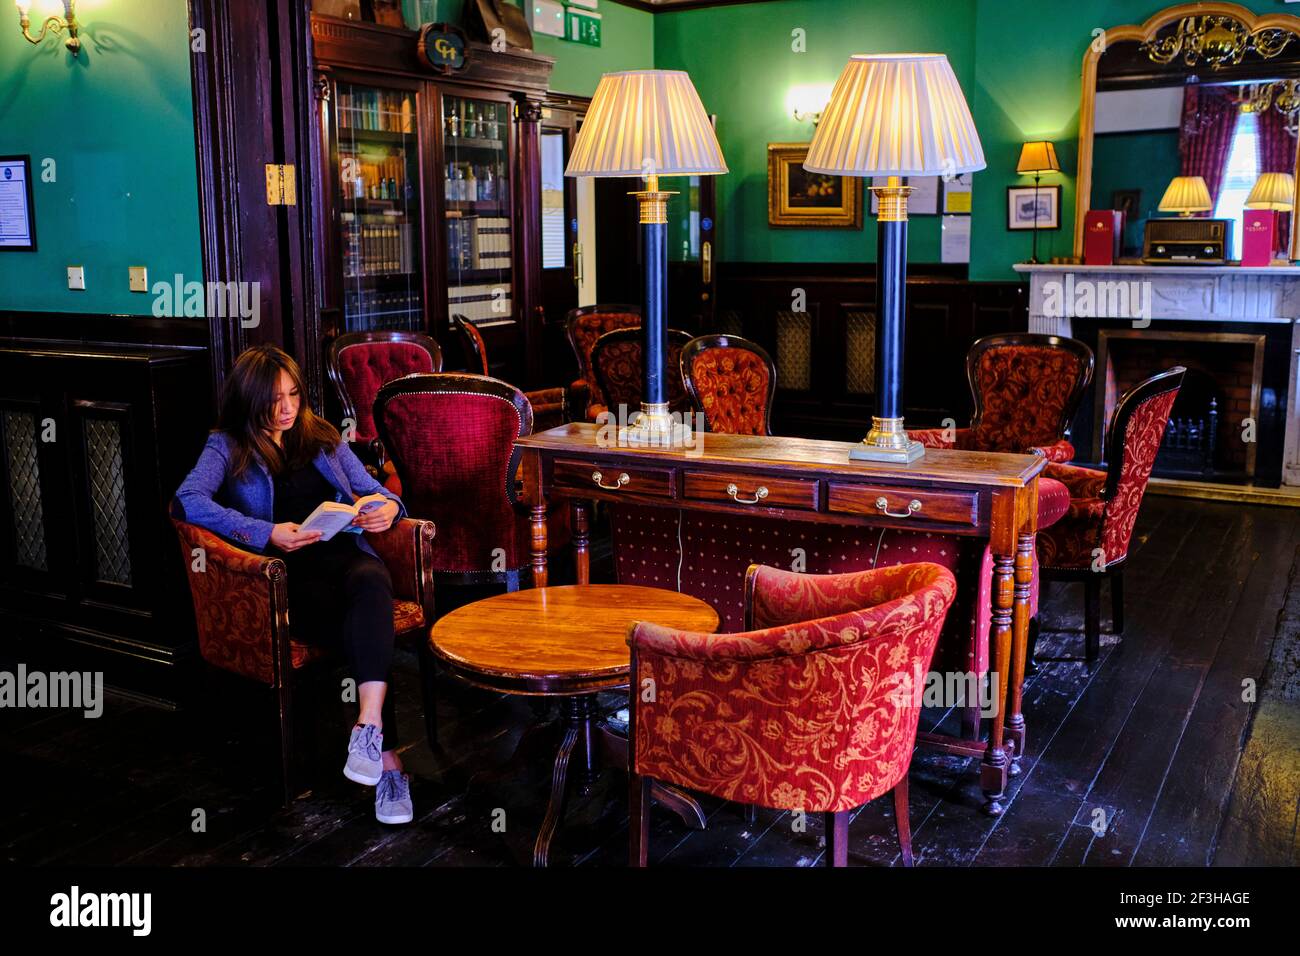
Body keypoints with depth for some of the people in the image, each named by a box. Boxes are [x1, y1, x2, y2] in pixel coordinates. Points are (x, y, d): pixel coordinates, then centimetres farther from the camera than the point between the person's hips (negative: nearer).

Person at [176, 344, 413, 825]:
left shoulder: (321, 436, 23)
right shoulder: (228, 447, 10)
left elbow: (372, 489, 24)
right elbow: (188, 500, -9)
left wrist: (388, 507, -3)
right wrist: (265, 533, -20)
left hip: (343, 556, 3)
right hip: (287, 577, -3)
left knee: (372, 581, -37)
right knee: (365, 626, -34)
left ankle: (369, 727, -48)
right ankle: (387, 759, -33)